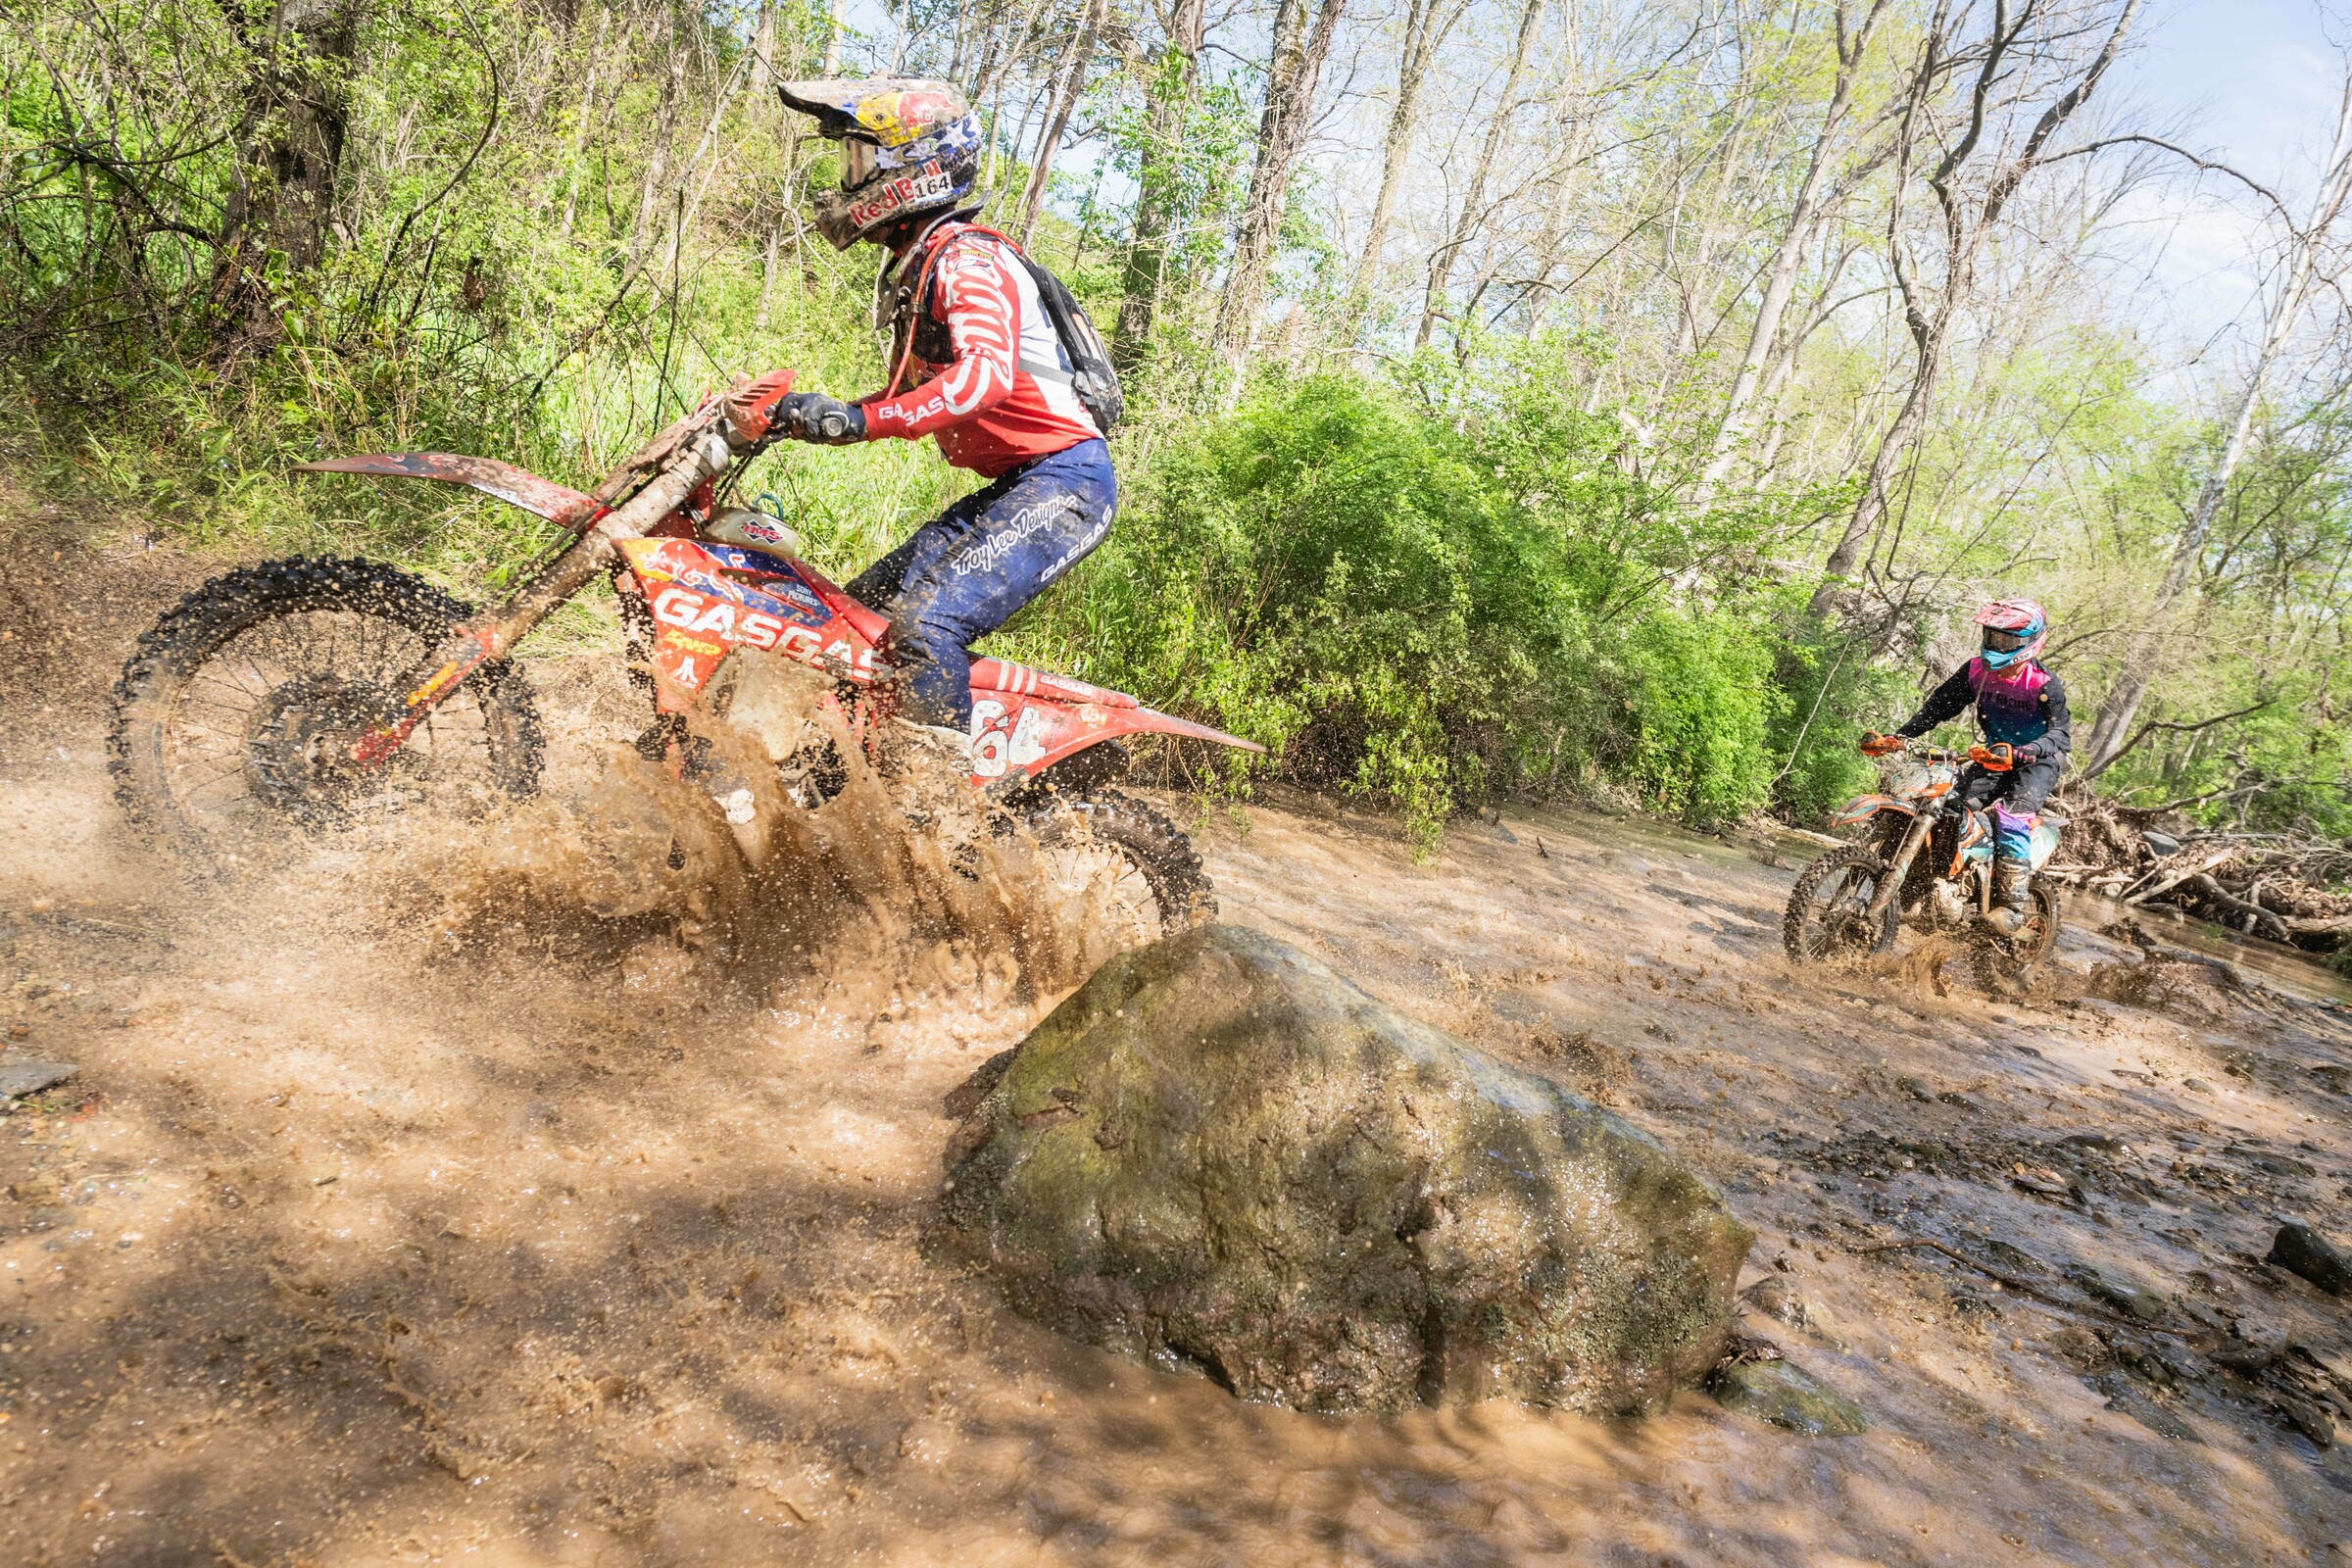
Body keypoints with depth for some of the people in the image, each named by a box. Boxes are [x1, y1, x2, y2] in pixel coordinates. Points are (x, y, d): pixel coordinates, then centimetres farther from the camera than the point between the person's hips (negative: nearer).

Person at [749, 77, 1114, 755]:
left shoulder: (968, 258, -14)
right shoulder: (913, 270, 18)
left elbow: (986, 373, -34)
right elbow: (914, 394, 27)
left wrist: (863, 419, -41)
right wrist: (812, 413, 14)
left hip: (1064, 477, -10)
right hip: (1012, 486, 11)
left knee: (928, 622, -26)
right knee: (865, 607, 8)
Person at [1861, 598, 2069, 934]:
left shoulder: (2045, 686, -20)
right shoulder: (1977, 671, -5)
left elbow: (2061, 733, -29)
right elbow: (1940, 705, 0)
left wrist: (2023, 752, -50)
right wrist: (1898, 736, -13)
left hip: (2038, 761, -6)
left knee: (2011, 814, -29)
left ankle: (2015, 903, -28)